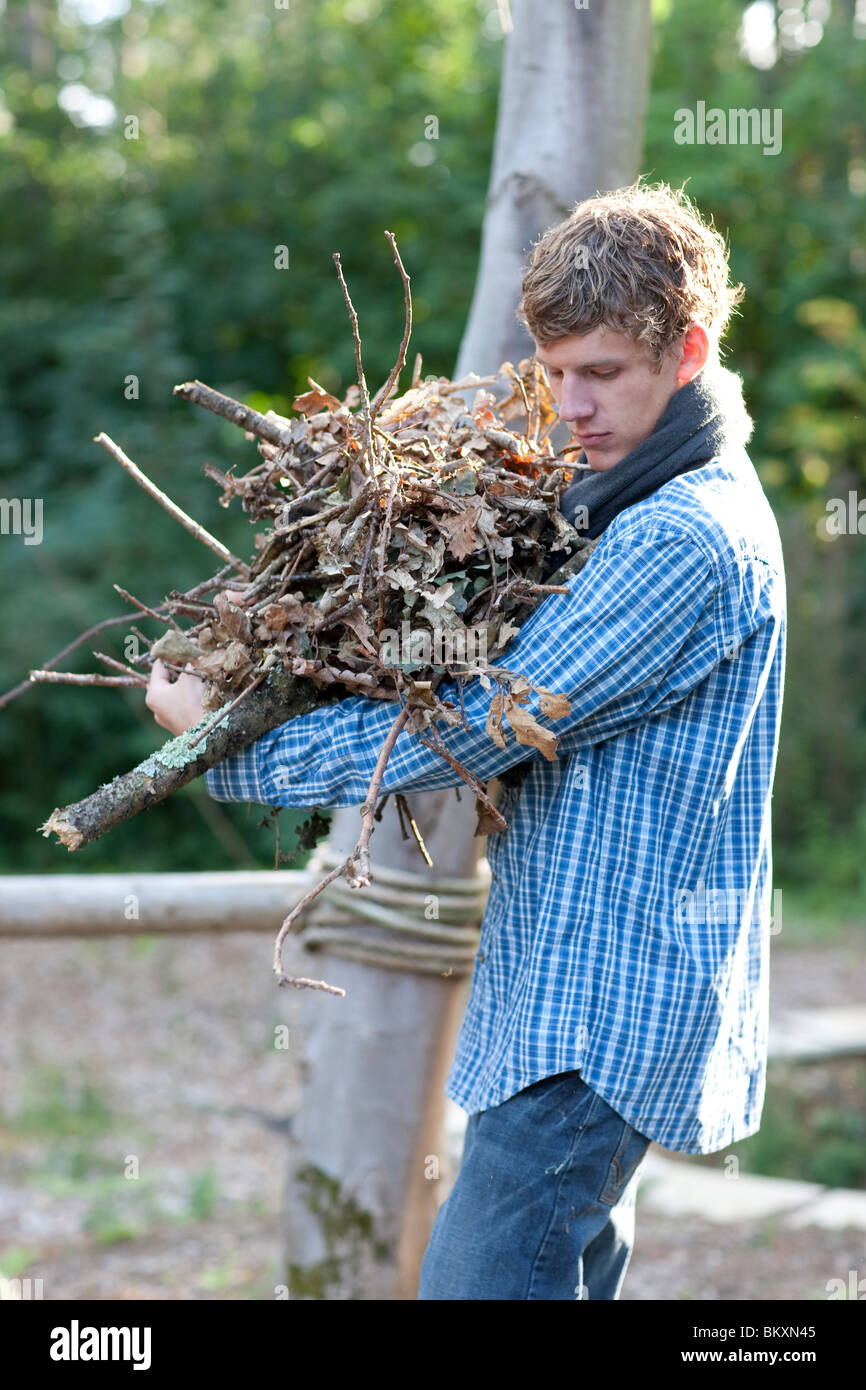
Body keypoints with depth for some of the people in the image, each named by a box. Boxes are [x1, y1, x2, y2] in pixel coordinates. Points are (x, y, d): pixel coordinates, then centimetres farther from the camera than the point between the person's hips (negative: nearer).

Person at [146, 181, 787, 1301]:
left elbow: (476, 730, -19)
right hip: (590, 989, 11)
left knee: (479, 1277, -15)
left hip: (600, 1012, -11)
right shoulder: (631, 504, 16)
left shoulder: (690, 541, -18)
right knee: (569, 1264, 16)